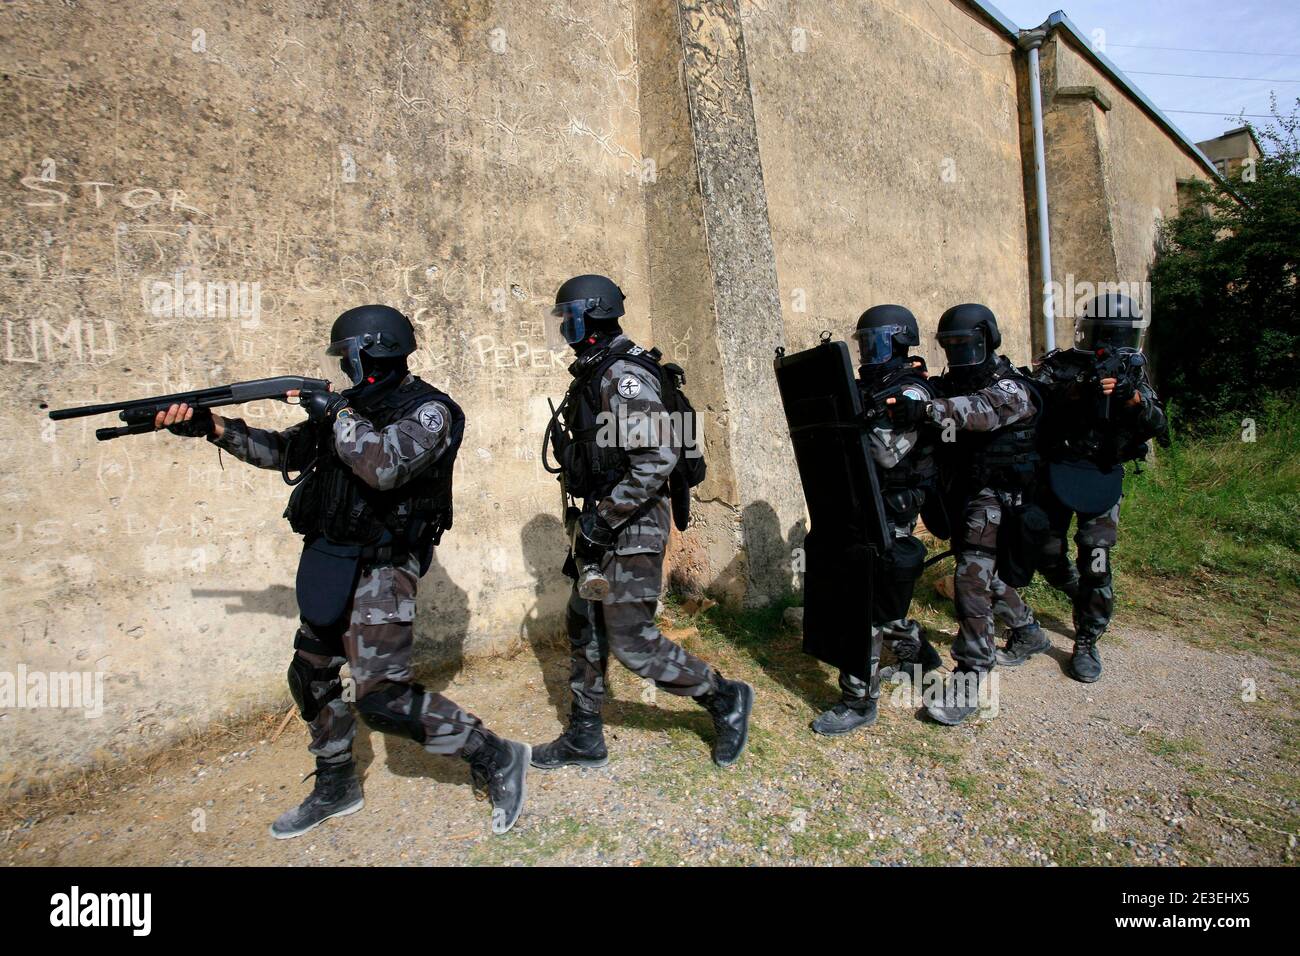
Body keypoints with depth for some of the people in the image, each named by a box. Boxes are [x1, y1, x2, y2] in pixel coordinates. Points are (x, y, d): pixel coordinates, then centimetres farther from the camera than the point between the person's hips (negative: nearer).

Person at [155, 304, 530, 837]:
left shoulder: (429, 411, -13)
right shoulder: (355, 405, 10)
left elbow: (384, 465, -31)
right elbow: (285, 451, 16)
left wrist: (336, 413, -19)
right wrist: (212, 426, 8)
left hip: (381, 567, -9)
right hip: (333, 563, 9)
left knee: (382, 697, -13)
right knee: (311, 676, 18)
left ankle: (496, 759, 2)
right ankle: (335, 788, 38)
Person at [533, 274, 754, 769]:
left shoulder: (622, 374, -18)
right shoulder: (593, 374, 13)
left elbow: (660, 454, -28)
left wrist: (604, 518, -23)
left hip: (630, 529, -10)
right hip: (600, 528, 10)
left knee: (633, 643, -3)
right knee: (584, 629, 15)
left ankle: (725, 699, 18)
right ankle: (584, 739, 30)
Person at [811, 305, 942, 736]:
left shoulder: (911, 392, -12)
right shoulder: (871, 387, 13)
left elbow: (890, 454, -22)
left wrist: (864, 413, -25)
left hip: (891, 510, -9)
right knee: (879, 594, 19)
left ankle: (859, 701, 2)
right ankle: (917, 655, 41)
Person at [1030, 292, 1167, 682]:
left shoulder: (1133, 371, 4)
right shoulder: (1058, 366, -5)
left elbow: (1156, 427, -4)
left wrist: (1133, 398, -22)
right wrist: (1078, 391, -34)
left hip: (1103, 478, 1)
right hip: (1056, 474, -1)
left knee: (1095, 559, -5)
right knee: (1048, 555, 8)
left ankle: (1086, 643, 9)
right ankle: (1081, 596, 41)